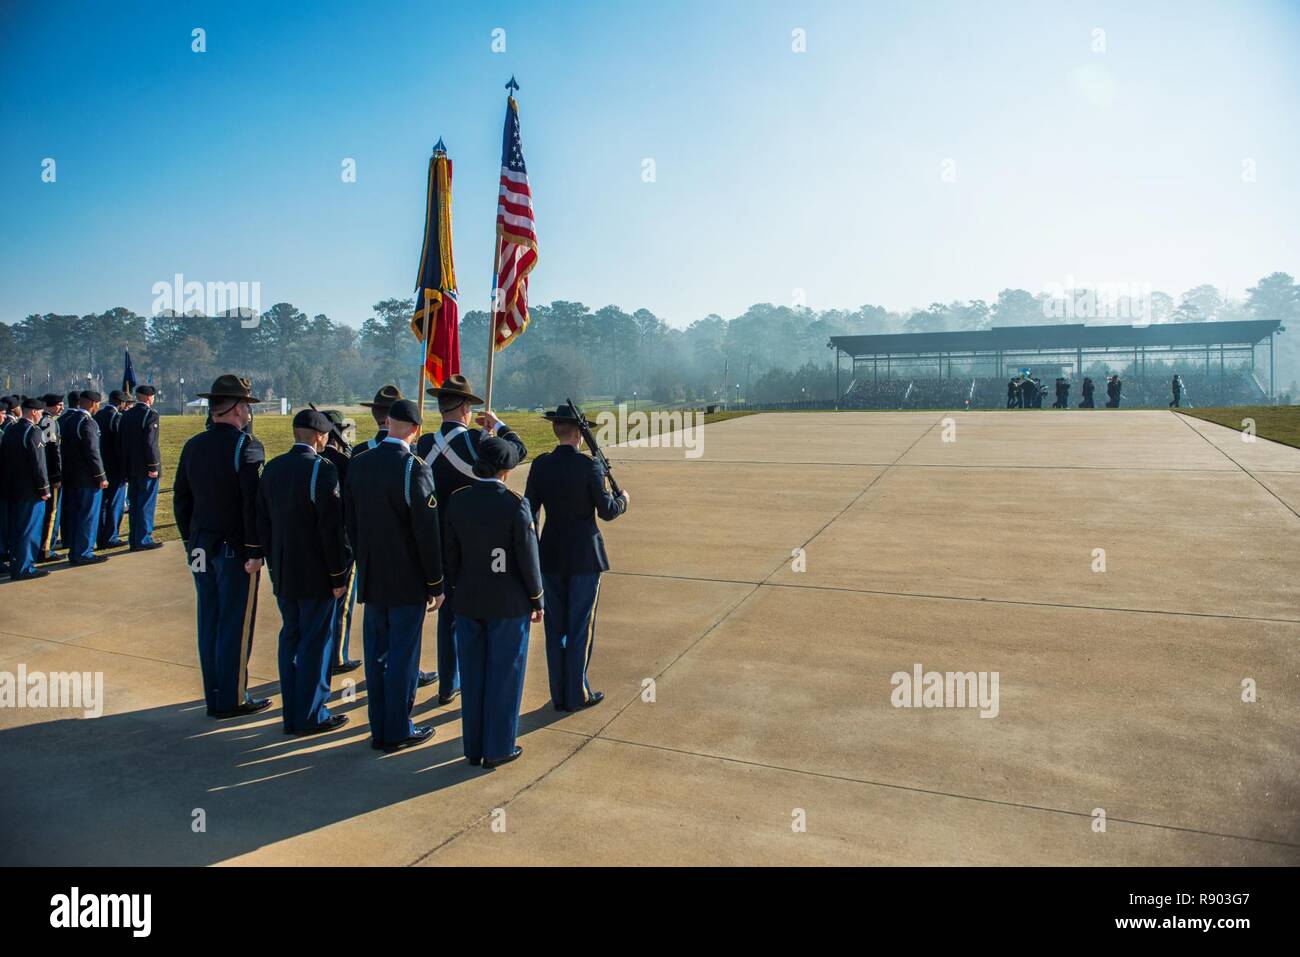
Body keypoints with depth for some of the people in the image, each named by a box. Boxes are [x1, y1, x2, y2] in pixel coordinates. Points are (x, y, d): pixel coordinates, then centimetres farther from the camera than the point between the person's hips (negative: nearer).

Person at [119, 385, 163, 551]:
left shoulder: (126, 415, 10)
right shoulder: (151, 415, -12)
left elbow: (122, 441, 12)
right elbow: (150, 443, -19)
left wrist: (126, 467, 15)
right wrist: (154, 466, -15)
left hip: (131, 468, 7)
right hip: (146, 468, -7)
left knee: (134, 504, 13)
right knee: (147, 505, -1)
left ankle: (133, 540, 18)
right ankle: (143, 540, 1)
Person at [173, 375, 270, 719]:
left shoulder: (193, 446, 8)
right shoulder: (246, 445, -14)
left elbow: (180, 500, 14)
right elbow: (254, 503, -19)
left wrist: (190, 542, 21)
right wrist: (255, 551, -15)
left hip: (201, 547, 7)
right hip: (235, 549, -7)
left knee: (209, 622, 13)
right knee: (235, 625, 1)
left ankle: (214, 696, 23)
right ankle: (232, 700, 9)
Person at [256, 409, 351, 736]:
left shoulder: (272, 468, 6)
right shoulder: (323, 469, -17)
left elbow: (262, 521, 11)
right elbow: (332, 528, -19)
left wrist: (273, 562, 18)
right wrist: (338, 574, -12)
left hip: (282, 573, 7)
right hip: (315, 574, -7)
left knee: (290, 638, 15)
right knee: (315, 642, 3)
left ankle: (291, 713, 24)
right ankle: (311, 716, 11)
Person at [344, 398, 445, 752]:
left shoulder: (357, 464, 1)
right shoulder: (414, 468, -18)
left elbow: (349, 523, 9)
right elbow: (427, 534, -16)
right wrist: (436, 584, -8)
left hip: (371, 578, 6)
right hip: (408, 581, -6)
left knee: (376, 654, 14)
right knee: (403, 656, 5)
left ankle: (379, 729, 26)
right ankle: (397, 732, 15)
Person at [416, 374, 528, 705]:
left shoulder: (425, 445, -6)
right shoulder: (478, 440, -16)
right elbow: (520, 449, -2)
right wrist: (497, 424, 12)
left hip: (441, 544, 3)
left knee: (449, 612, 15)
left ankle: (449, 686, 23)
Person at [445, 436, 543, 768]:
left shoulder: (457, 500, -3)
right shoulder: (515, 504, -17)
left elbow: (451, 553, 3)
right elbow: (528, 558, -13)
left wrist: (461, 587, 16)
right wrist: (537, 599, 0)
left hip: (467, 602, 4)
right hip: (508, 604, -4)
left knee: (472, 675, 14)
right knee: (503, 676, 8)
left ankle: (474, 747, 25)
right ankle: (498, 749, 18)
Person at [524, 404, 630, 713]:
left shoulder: (540, 465, -2)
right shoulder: (589, 465, -14)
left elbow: (530, 511, 2)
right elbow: (607, 511, -10)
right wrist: (623, 499, 12)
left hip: (551, 554, 4)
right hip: (584, 555, -4)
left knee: (556, 626, 12)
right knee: (581, 626, 7)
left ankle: (559, 695, 21)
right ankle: (577, 695, 15)